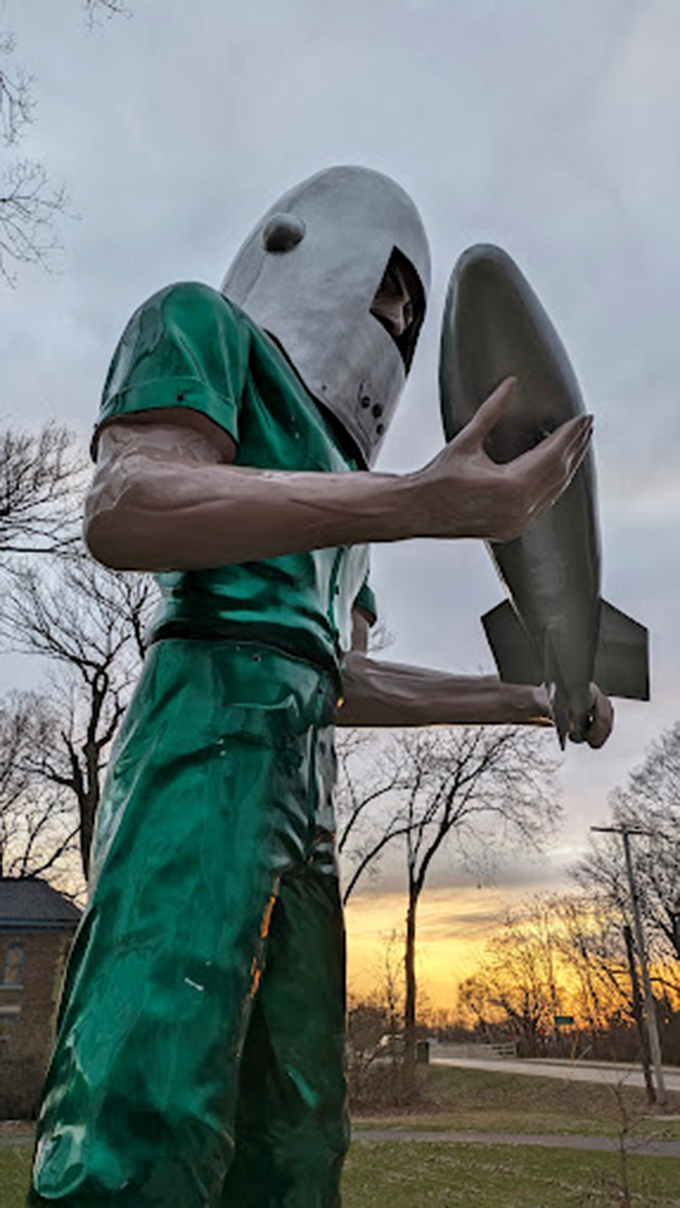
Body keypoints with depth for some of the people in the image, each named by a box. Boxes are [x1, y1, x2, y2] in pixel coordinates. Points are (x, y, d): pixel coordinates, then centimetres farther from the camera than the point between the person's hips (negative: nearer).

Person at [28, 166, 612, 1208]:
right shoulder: (204, 326, 9)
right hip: (210, 741, -9)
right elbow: (124, 509, -13)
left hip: (304, 787, 9)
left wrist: (530, 699, 24)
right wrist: (413, 504, -23)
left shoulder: (331, 487, 32)